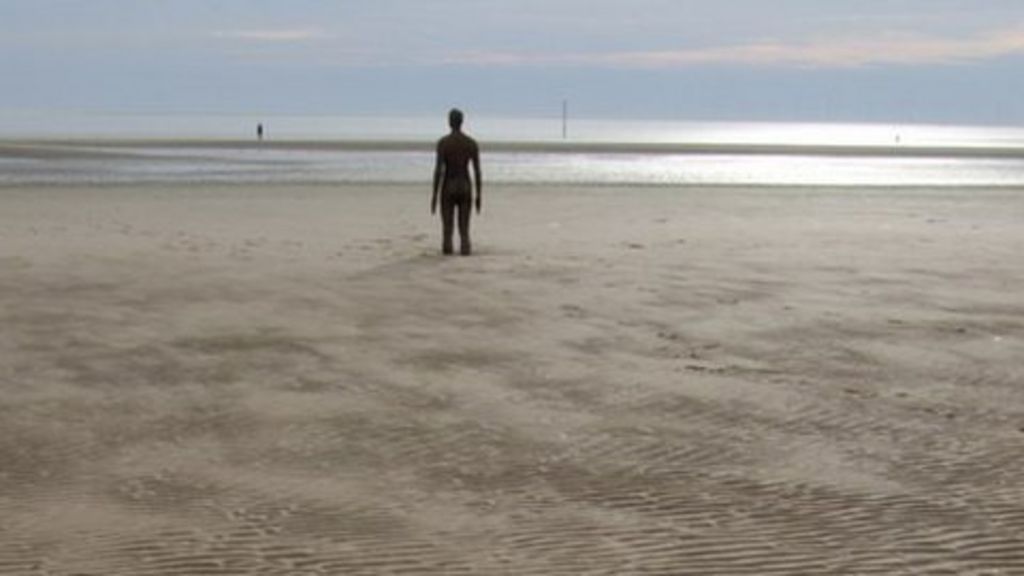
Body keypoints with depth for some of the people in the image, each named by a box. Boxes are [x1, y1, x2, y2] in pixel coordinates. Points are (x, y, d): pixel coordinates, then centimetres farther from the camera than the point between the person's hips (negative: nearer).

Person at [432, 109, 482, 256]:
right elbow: (477, 171, 0)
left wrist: (434, 195, -7)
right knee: (464, 229, 5)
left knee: (447, 228, 4)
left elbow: (438, 170, -12)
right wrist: (478, 196, 8)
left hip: (448, 187, -2)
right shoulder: (472, 143, 2)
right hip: (465, 187, 2)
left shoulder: (443, 142, -8)